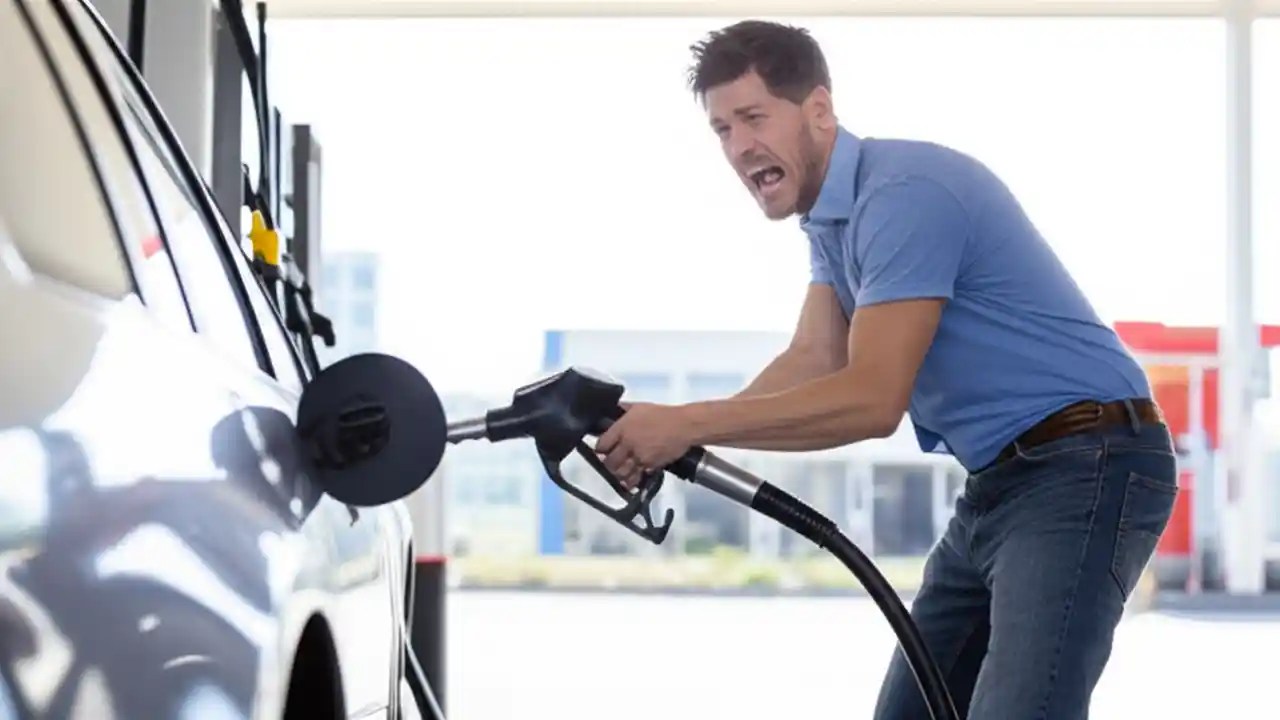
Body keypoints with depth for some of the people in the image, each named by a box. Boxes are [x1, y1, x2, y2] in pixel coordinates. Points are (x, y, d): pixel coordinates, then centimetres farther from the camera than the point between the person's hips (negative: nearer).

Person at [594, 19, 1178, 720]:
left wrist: (689, 422, -23)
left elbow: (872, 399, -25)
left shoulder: (905, 192, -19)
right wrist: (673, 434, -13)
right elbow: (813, 363, 2)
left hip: (1085, 469, -11)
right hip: (1001, 479, 11)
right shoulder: (831, 219, 13)